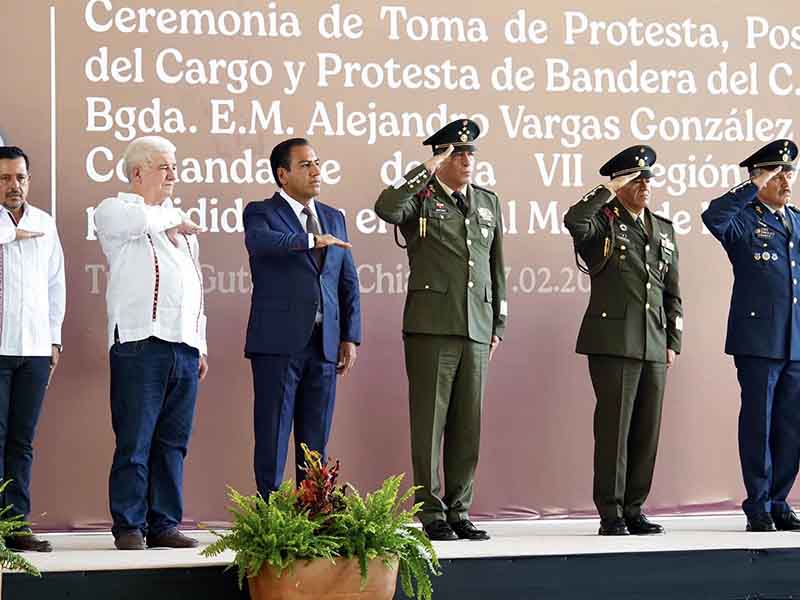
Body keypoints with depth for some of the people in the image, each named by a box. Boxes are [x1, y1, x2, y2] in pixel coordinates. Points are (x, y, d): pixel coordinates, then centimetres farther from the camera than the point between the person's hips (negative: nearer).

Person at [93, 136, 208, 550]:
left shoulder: (179, 223, 25)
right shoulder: (113, 210, 5)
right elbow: (134, 219, -23)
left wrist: (201, 345, 19)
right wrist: (169, 222, -5)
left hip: (184, 345, 6)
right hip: (140, 343, -6)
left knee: (173, 442, 6)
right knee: (134, 442, -7)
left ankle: (164, 524, 10)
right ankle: (128, 527, -3)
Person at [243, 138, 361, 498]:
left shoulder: (334, 219, 17)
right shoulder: (261, 212, 1)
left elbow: (348, 283, 17)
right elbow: (259, 241, -24)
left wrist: (350, 337, 9)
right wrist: (312, 241, -30)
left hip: (324, 345, 5)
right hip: (279, 343, -5)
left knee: (315, 443, 6)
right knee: (272, 438, -4)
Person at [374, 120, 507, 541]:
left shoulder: (488, 202, 18)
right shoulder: (420, 198, 2)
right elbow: (385, 208, -22)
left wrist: (499, 323, 16)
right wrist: (425, 172, -17)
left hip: (476, 329, 5)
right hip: (431, 326, -5)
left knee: (467, 424, 6)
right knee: (430, 420, -4)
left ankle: (459, 511, 12)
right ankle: (432, 514, 0)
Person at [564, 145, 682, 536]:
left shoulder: (663, 229, 18)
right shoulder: (602, 222, 1)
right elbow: (573, 221, -25)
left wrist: (673, 343, 13)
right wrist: (609, 190, -14)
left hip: (654, 346, 6)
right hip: (614, 342, -6)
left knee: (647, 430, 6)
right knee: (614, 427, -6)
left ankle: (633, 510, 13)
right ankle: (611, 514, -2)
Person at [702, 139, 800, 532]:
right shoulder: (743, 221, -2)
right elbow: (713, 217, -25)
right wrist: (754, 187, -22)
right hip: (758, 339, -6)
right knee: (758, 424, -1)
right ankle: (759, 509, 4)